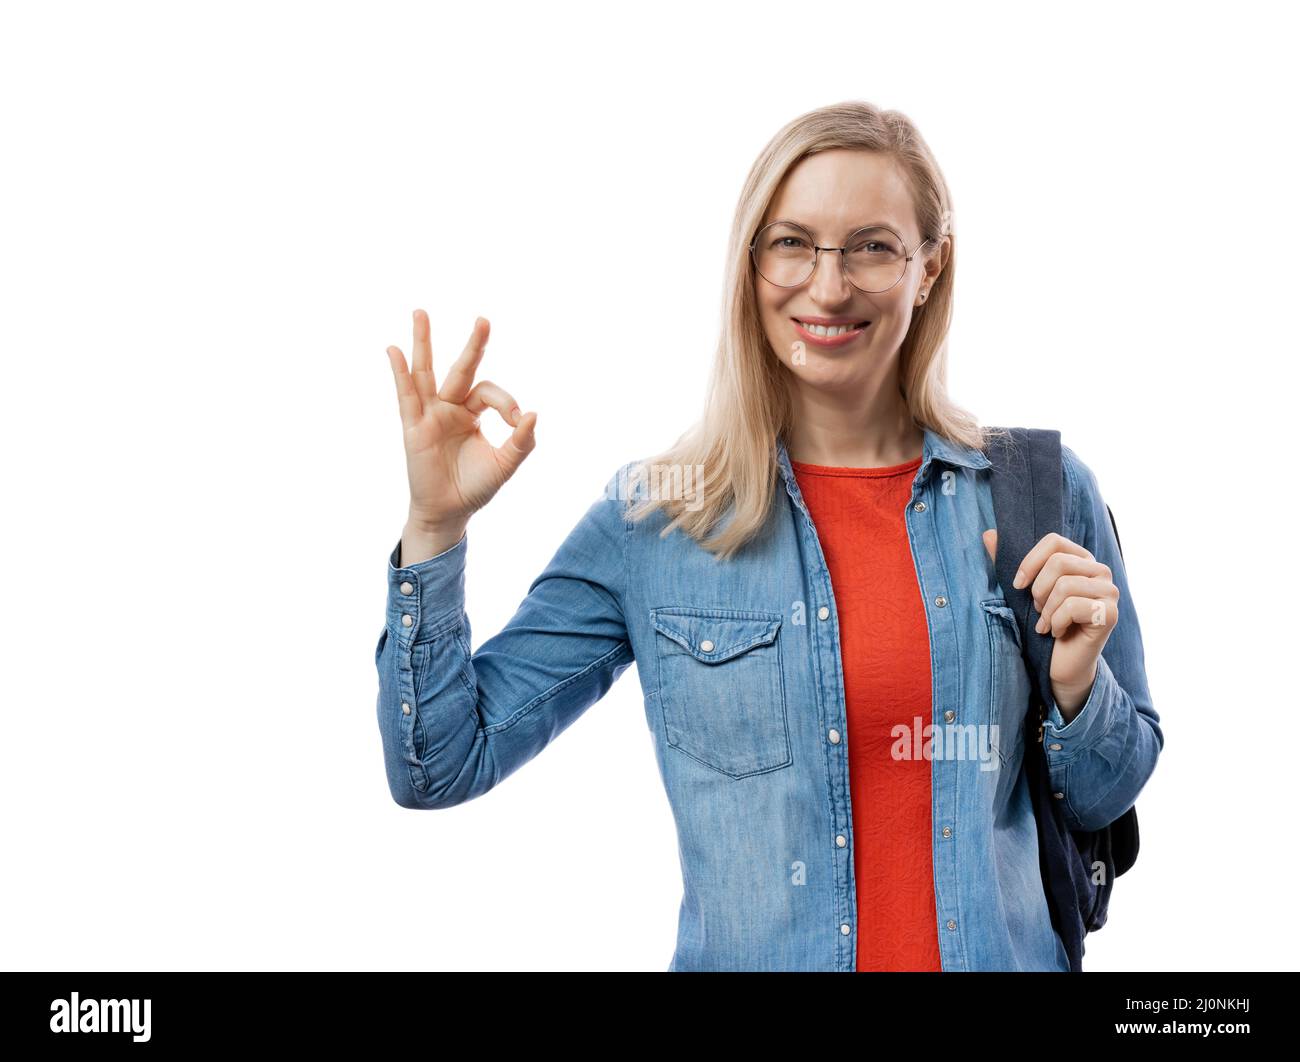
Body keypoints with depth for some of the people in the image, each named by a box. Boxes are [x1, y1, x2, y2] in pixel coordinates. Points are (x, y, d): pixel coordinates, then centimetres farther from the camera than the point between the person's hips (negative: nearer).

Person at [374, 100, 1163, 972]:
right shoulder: (652, 518, -8)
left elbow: (1103, 803, 6)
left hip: (1008, 952, 1)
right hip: (750, 956, 0)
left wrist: (1076, 687, -14)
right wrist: (435, 528, -16)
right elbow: (440, 767, -7)